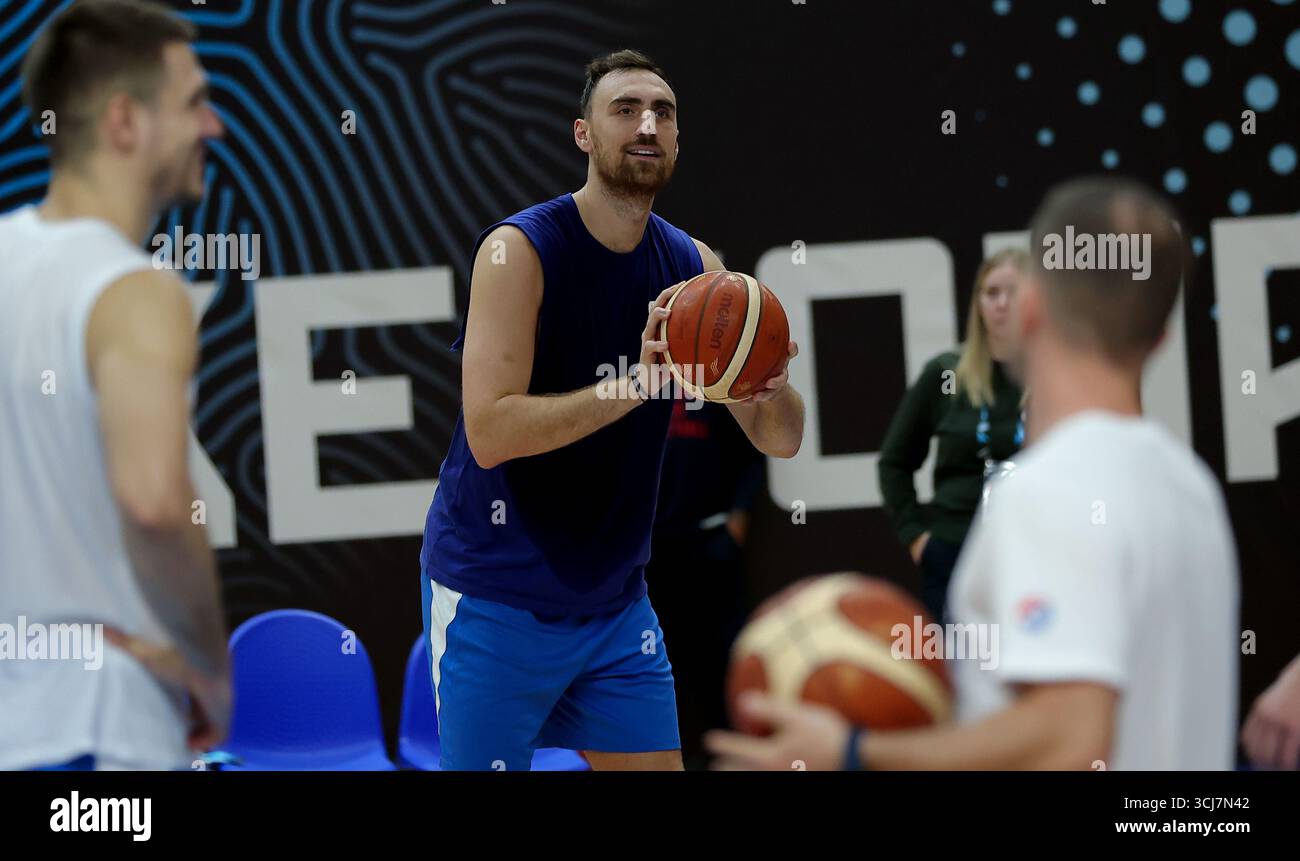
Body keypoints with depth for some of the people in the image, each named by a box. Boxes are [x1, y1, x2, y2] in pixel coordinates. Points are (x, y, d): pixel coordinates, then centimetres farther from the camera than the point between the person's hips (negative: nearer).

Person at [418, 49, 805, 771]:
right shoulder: (519, 250, -15)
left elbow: (779, 441, 3)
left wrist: (772, 390, -20)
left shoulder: (694, 267, 2)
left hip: (614, 597, 6)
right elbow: (489, 432, -24)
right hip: (495, 597, -6)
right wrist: (633, 384, -32)